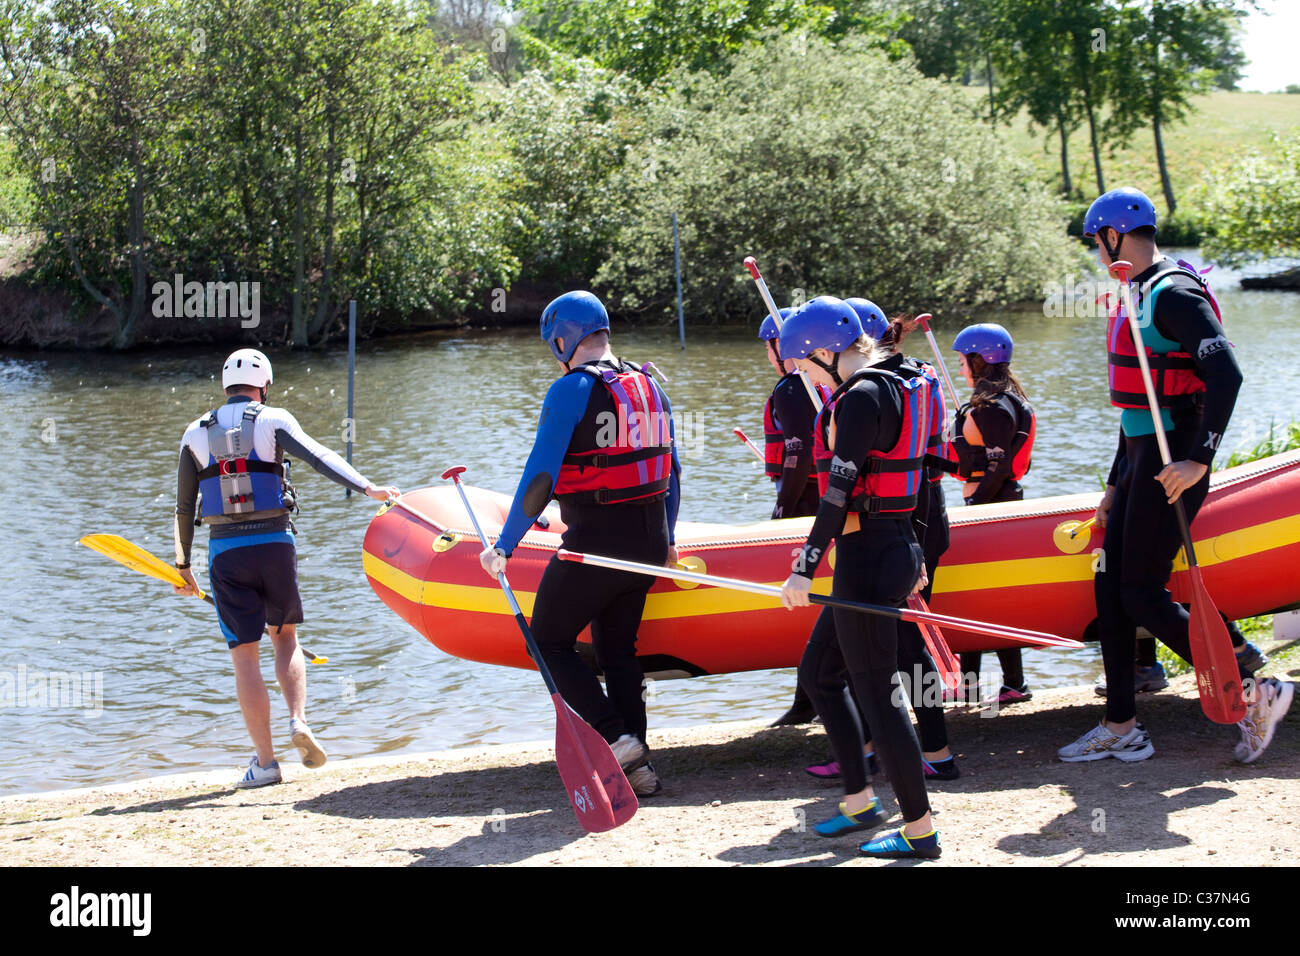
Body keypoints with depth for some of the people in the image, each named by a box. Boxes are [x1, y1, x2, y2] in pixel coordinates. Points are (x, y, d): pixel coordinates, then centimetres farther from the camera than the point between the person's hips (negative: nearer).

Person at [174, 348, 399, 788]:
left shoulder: (197, 433, 10)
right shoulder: (273, 421, 2)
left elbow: (184, 507, 11)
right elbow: (318, 456, -16)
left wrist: (183, 565, 18)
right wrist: (367, 487, -23)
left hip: (225, 552, 1)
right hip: (275, 545, 0)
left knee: (245, 654, 2)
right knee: (285, 638, 20)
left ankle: (265, 762, -1)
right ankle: (298, 721, -2)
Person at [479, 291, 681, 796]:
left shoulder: (571, 390, -12)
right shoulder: (649, 385, 11)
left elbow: (540, 478, -15)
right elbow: (672, 470, 17)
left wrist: (503, 547, -7)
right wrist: (665, 540, 29)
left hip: (594, 543, -7)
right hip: (648, 544, 7)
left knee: (550, 641, 6)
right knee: (618, 648, 16)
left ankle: (615, 738, -7)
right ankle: (637, 766, 12)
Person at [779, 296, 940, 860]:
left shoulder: (861, 397, -16)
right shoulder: (893, 388, 13)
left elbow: (840, 490, -23)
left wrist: (804, 569, -26)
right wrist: (912, 559, 28)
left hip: (867, 556, -10)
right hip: (897, 547, 10)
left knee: (878, 693, -4)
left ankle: (920, 832, 1)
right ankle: (859, 801, 28)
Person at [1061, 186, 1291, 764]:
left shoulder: (1173, 293, -14)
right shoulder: (1136, 296, 17)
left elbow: (1226, 374, -25)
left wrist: (1199, 459, -30)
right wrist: (1116, 484, 24)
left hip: (1173, 466, -10)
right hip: (1142, 459, 10)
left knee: (1143, 596, -10)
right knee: (1110, 588, 9)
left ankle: (1254, 694, -1)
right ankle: (1121, 729, 15)